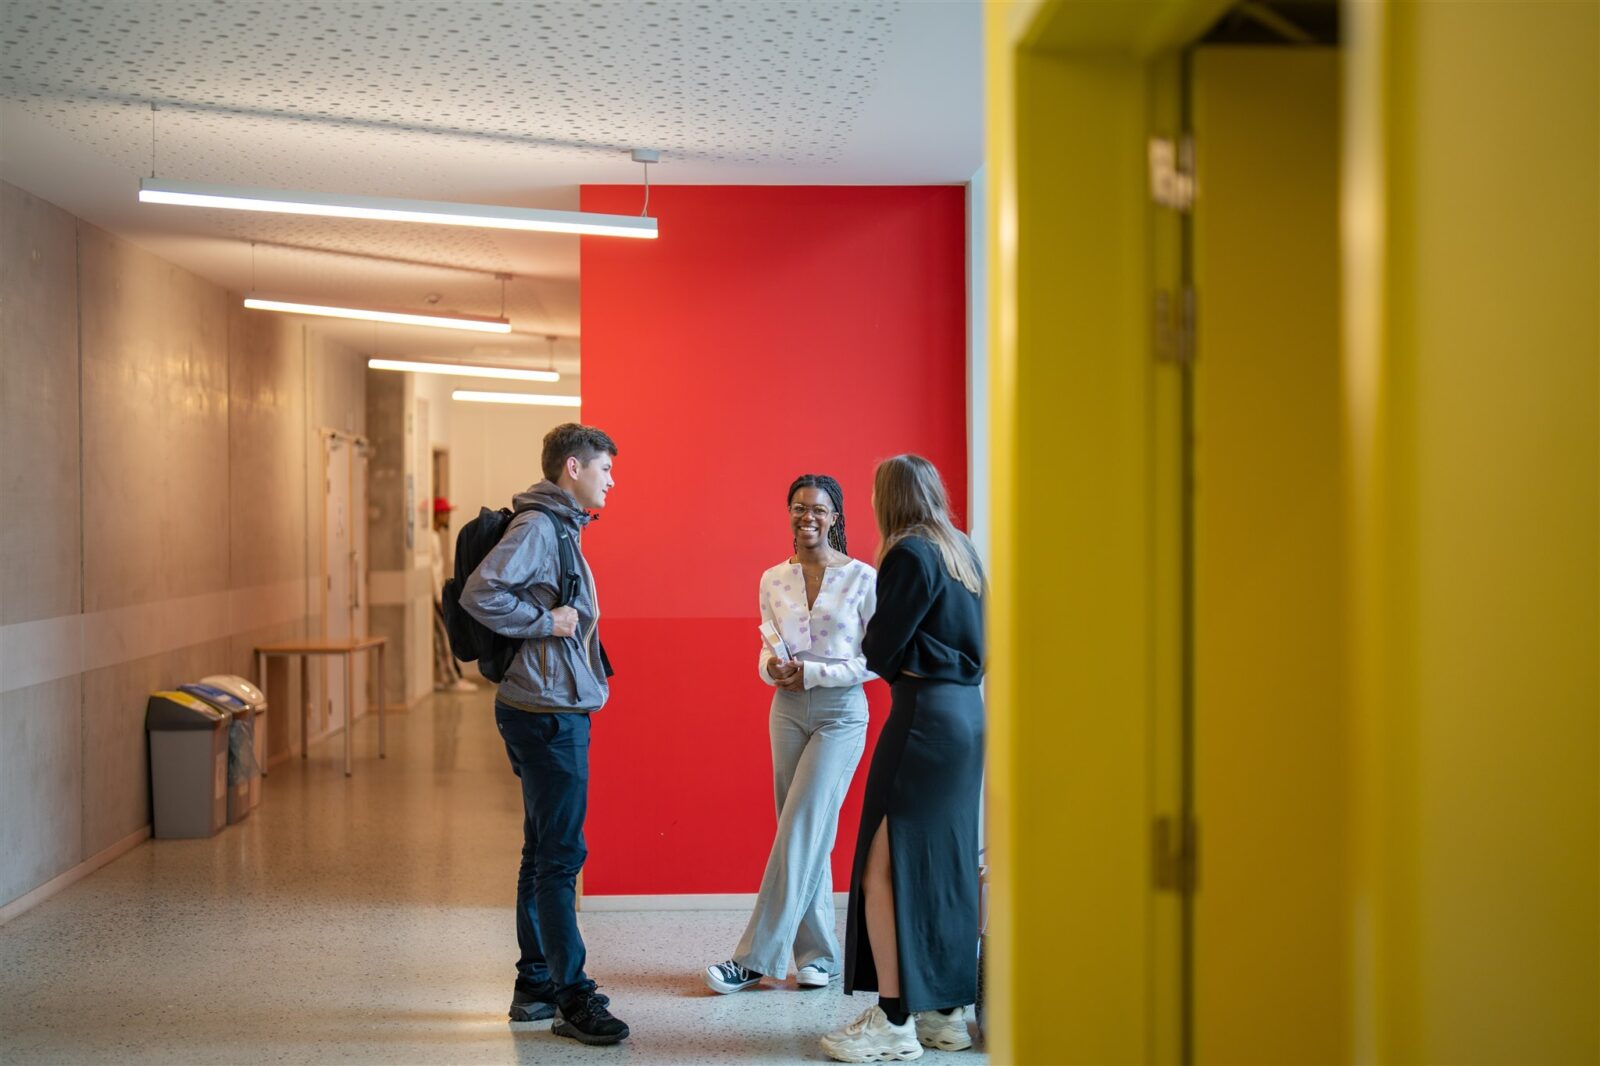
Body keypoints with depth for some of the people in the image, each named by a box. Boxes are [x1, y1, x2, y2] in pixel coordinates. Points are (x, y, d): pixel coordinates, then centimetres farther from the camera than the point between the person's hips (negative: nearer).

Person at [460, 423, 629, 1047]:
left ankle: (535, 985, 23)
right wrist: (546, 620, -19)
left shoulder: (561, 528, 17)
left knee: (545, 853, 15)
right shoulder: (536, 526, -13)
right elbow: (478, 594, -24)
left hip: (559, 713, 11)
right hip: (546, 714, -11)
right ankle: (573, 998, -3)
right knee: (560, 855, -7)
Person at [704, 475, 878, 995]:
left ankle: (755, 958, -6)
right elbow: (768, 652, 12)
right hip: (788, 712, 4)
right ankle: (818, 953, 16)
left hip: (840, 714, -4)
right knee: (806, 835, 6)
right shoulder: (773, 580, 8)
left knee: (800, 832, -8)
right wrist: (773, 668, -12)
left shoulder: (862, 578, -5)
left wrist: (811, 672, -14)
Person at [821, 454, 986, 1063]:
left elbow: (879, 652, -12)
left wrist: (881, 650, 9)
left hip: (925, 715, -9)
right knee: (944, 864, 13)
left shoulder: (911, 554, -12)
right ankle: (946, 1010, 18)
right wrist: (900, 656, 8)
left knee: (884, 869, -4)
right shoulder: (962, 552, 13)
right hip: (967, 714, 9)